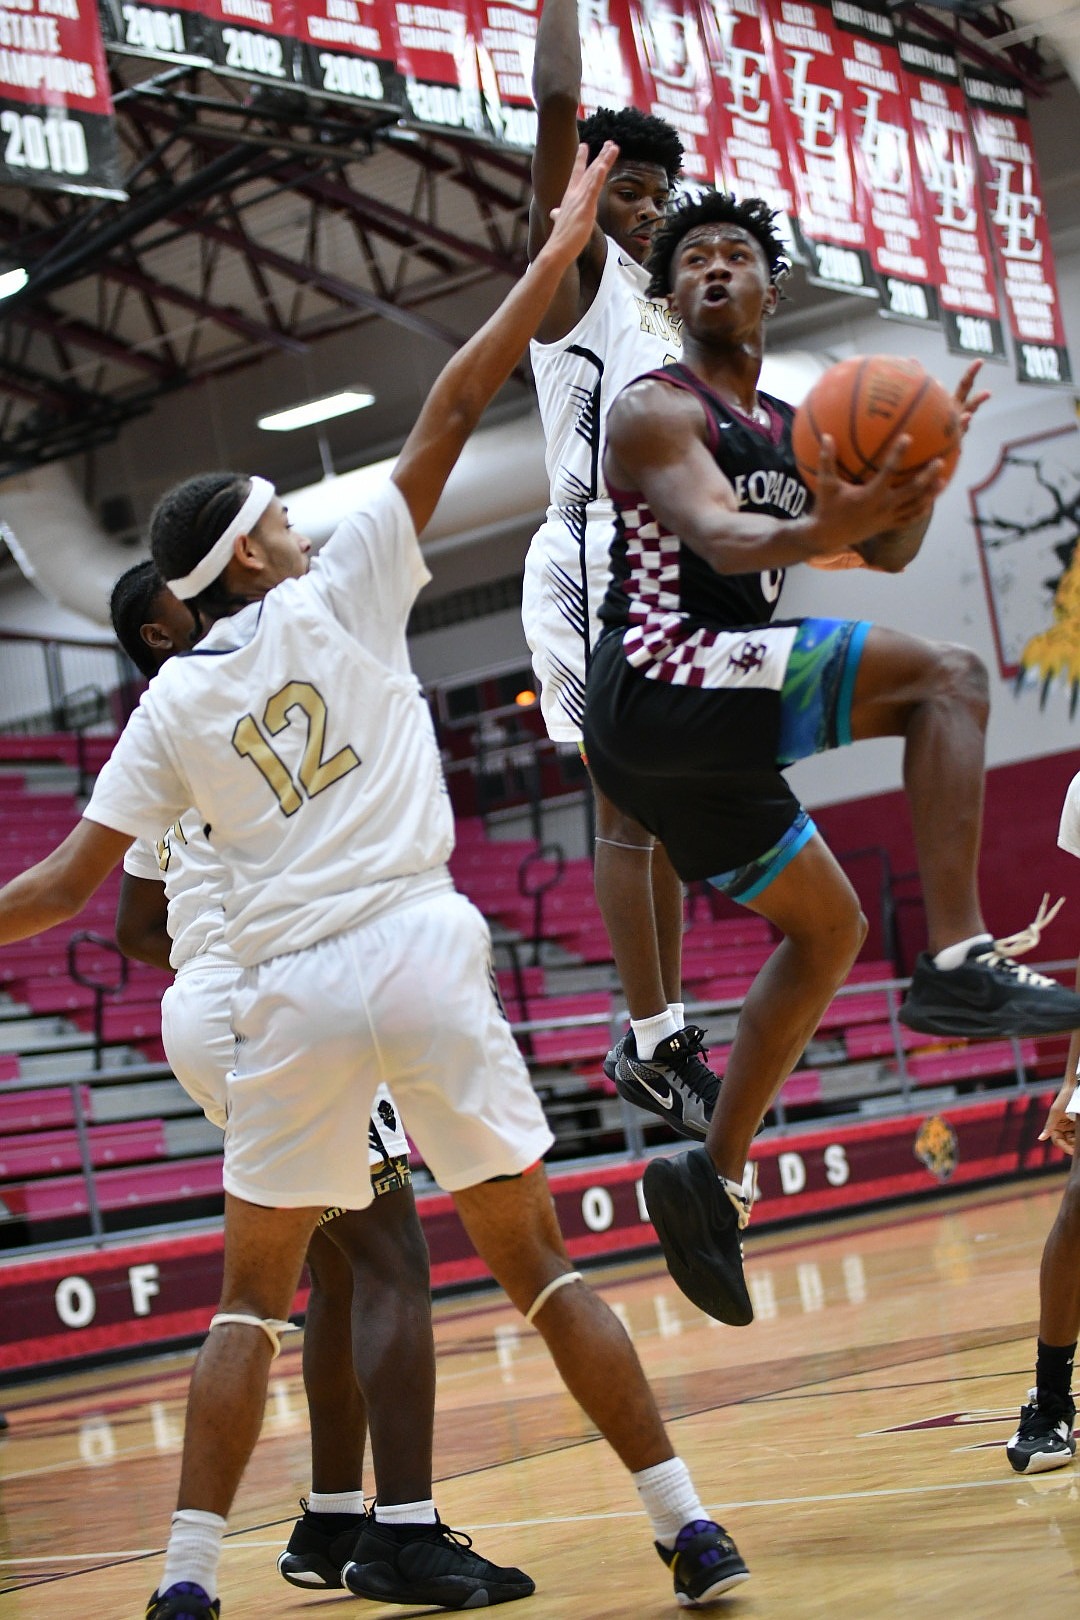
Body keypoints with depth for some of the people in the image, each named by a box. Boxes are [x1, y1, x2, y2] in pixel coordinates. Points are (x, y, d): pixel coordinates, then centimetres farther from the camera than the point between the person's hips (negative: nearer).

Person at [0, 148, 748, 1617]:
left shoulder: (173, 704, 10)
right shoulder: (339, 594, 4)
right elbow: (450, 411, 3)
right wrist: (557, 252, 7)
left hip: (290, 987, 1)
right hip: (421, 950, -1)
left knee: (252, 1294, 13)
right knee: (536, 1262, 6)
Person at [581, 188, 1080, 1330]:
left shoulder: (792, 430, 22)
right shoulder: (656, 411, -4)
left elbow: (889, 552, 17)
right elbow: (721, 540, -22)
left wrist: (922, 467, -4)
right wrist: (823, 527, -42)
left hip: (697, 723, 9)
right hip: (659, 685, -9)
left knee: (827, 924, 17)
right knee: (944, 676, -19)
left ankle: (713, 1177, 18)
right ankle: (958, 958, -30)